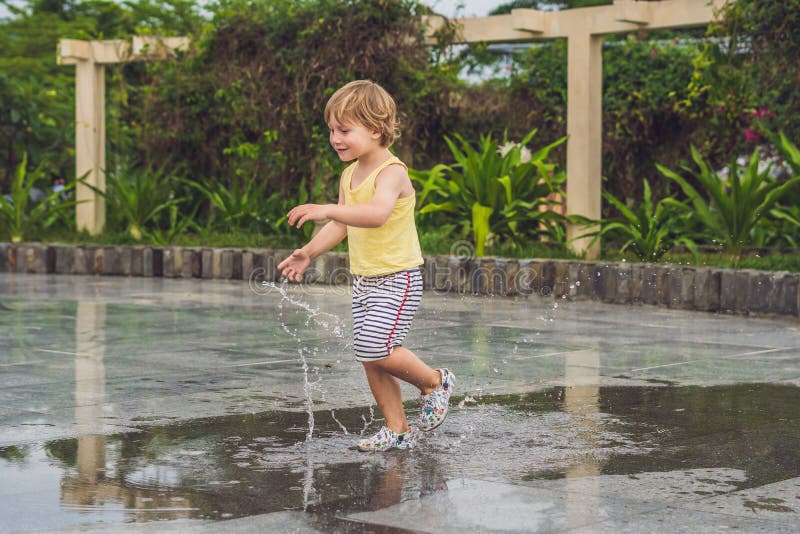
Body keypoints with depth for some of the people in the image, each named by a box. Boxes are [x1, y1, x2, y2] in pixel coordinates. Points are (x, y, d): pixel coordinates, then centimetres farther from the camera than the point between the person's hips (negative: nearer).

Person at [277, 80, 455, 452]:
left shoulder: (391, 172, -18)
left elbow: (377, 213, -39)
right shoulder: (350, 175, 9)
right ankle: (398, 430, 19)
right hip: (364, 279, 8)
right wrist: (308, 252, 10)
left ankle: (434, 382, 8)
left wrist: (327, 210, -48)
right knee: (370, 359, 8)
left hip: (397, 278, -8)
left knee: (376, 349, -18)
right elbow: (341, 226, 21)